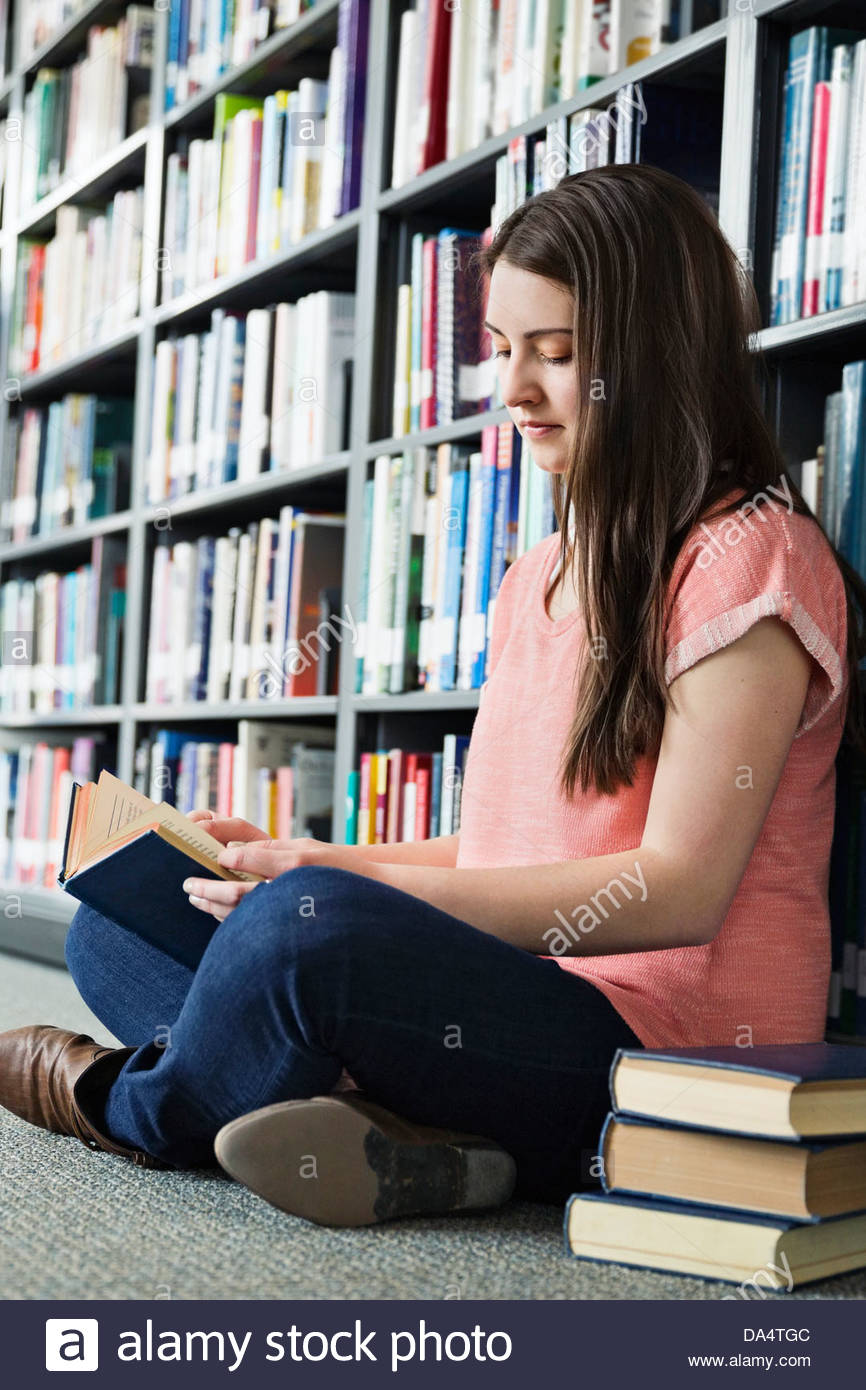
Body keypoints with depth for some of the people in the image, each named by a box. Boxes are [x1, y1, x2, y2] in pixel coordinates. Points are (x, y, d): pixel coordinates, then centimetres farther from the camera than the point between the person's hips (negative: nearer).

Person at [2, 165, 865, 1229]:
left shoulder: (750, 555, -8)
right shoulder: (537, 578, 20)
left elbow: (679, 890, -16)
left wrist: (336, 882, -21)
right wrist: (306, 863, 5)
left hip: (671, 1057, -9)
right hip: (525, 1014, 9)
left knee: (312, 928, -34)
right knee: (113, 926, 4)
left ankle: (128, 1101, -1)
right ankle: (399, 1141, -20)